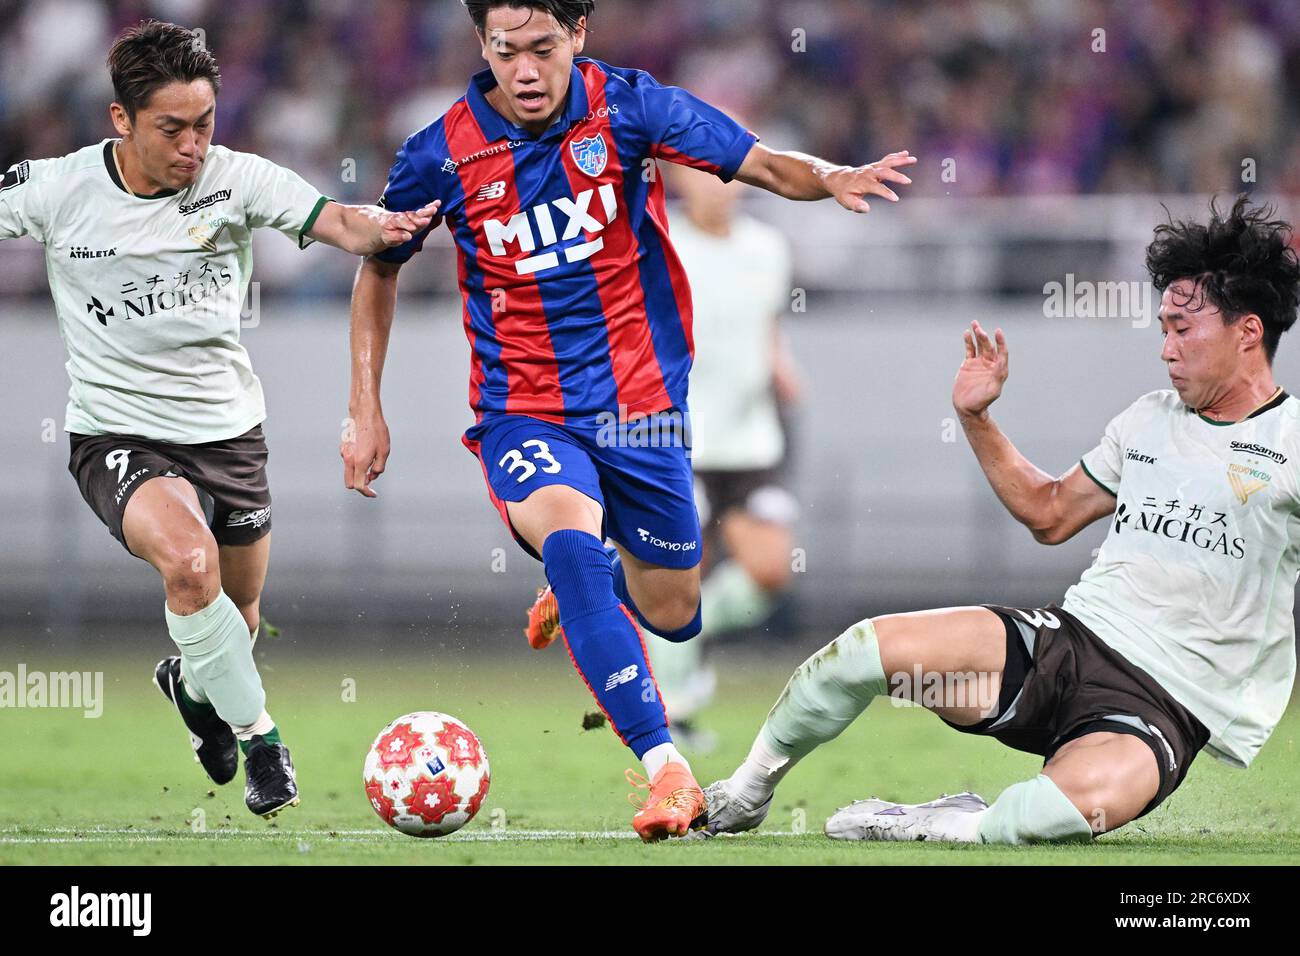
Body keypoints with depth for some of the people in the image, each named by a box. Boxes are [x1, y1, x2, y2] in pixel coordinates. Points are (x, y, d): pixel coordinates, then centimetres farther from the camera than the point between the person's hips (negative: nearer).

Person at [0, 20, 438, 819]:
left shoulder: (236, 180, -11)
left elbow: (336, 222, -23)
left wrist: (384, 227, -45)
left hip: (227, 430, 3)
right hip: (118, 435, -3)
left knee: (237, 618, 16)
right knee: (188, 558, -31)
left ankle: (190, 685, 53)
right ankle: (260, 739, -15)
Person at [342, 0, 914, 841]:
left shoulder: (625, 108, -10)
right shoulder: (443, 155, -9)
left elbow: (760, 164, -14)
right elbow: (380, 268, 8)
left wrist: (829, 177, -36)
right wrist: (366, 409, 4)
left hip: (639, 399, 2)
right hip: (524, 412, -2)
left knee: (671, 615, 10)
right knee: (570, 536, -32)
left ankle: (584, 589, 49)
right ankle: (666, 770, -35)